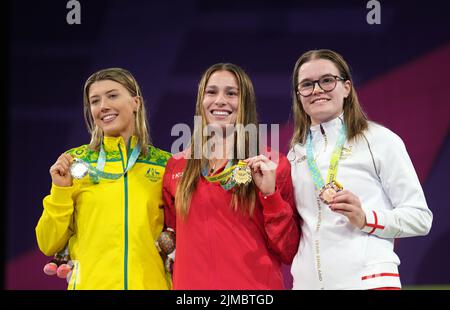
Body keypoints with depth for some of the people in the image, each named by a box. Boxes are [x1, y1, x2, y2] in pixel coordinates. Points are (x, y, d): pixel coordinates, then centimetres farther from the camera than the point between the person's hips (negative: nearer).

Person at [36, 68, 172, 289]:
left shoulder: (165, 164, 2)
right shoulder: (75, 162, 2)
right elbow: (49, 246, 2)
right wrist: (61, 190, -9)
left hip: (151, 283, 0)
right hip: (90, 283, 0)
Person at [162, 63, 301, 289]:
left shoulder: (273, 165, -4)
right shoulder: (175, 166, 4)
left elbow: (288, 253, -7)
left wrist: (271, 194, -16)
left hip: (256, 285, -2)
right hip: (191, 284, 3)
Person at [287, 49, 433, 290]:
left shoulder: (380, 139, -2)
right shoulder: (296, 154, 12)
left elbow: (420, 217, -4)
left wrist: (366, 219, -18)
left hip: (368, 279, -4)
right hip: (306, 281, 4)